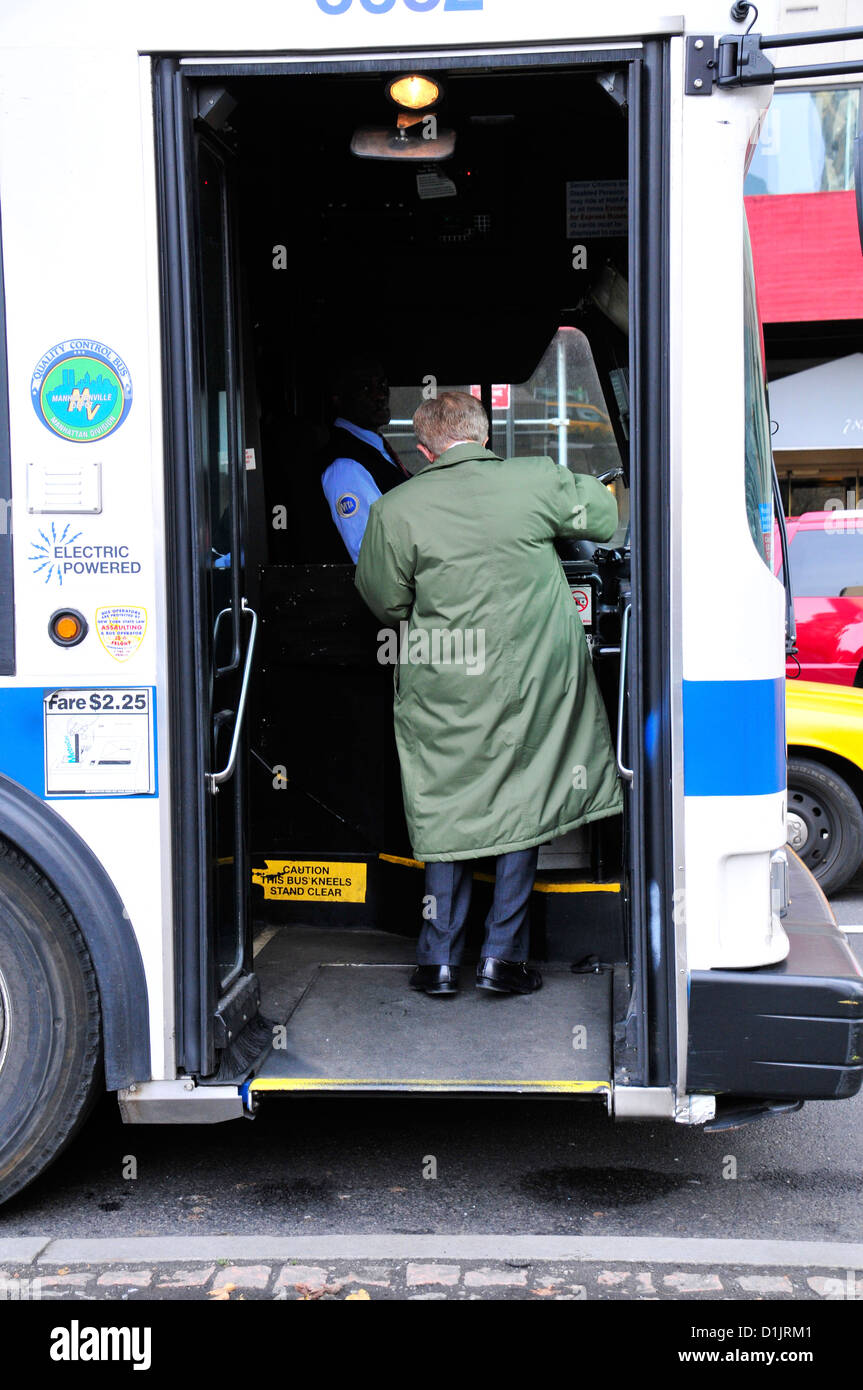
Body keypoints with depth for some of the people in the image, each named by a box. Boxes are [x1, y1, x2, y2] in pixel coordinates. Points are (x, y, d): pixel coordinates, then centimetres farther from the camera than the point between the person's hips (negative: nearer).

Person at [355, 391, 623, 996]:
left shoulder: (396, 510, -7)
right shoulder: (537, 480, -5)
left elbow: (385, 601, 0)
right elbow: (608, 515, 10)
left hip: (443, 687, 0)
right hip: (530, 681, 1)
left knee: (447, 811, 13)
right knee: (522, 806, 14)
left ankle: (440, 961, 18)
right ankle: (503, 955, 16)